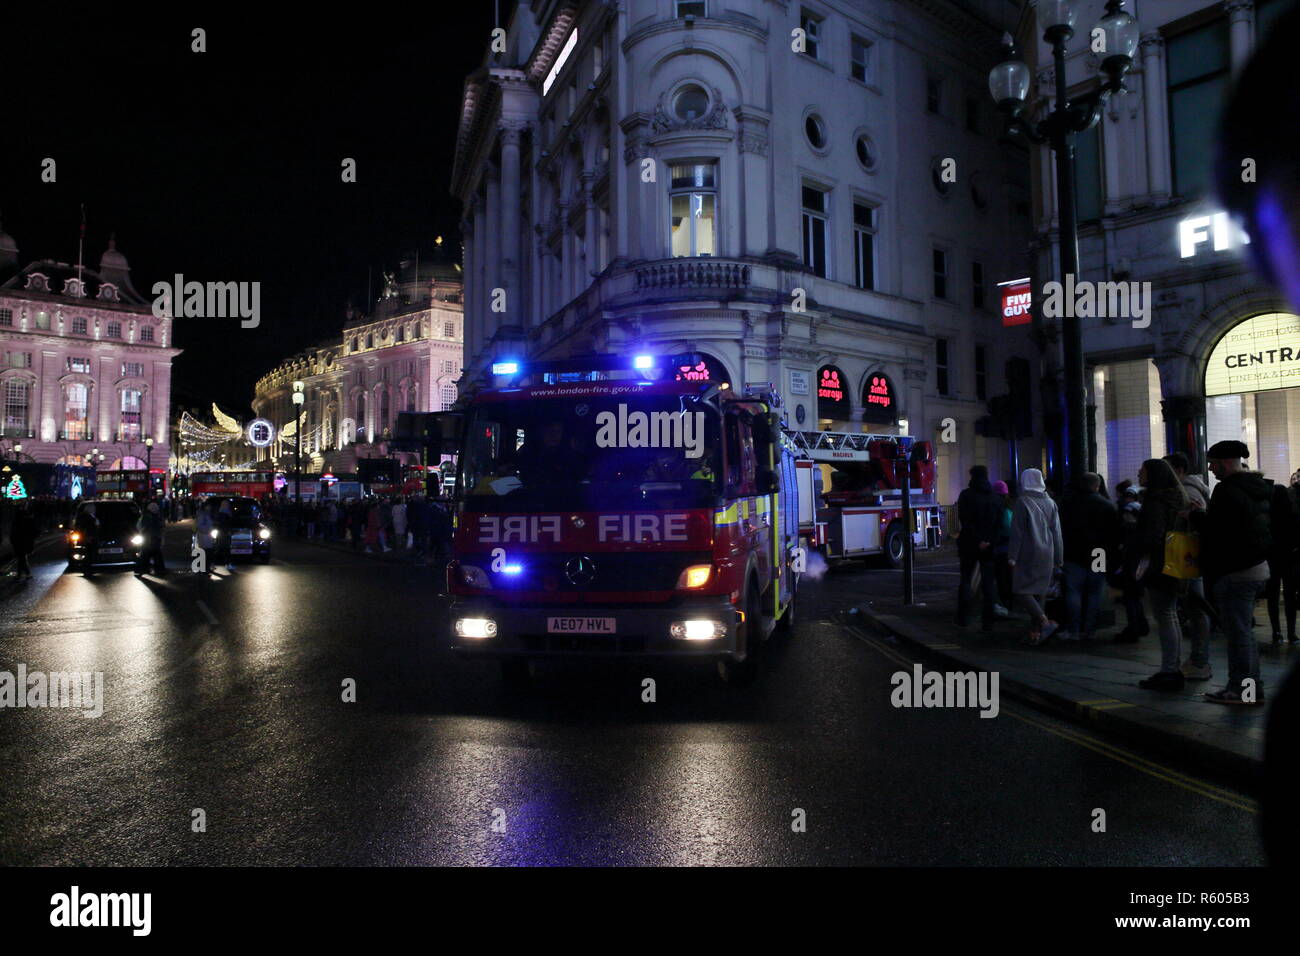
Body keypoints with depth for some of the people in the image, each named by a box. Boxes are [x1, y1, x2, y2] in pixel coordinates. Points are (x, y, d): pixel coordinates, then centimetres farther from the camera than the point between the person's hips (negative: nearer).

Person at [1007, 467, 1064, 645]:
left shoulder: (1023, 502, -8)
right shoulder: (1050, 503, 8)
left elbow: (1017, 532, -11)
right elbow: (1057, 532, 9)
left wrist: (1012, 556, -8)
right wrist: (1059, 559, 12)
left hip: (1028, 554, -6)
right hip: (1046, 555, 6)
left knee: (1021, 590, -1)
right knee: (1040, 591, 11)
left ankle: (1044, 621, -19)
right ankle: (1035, 631, 11)